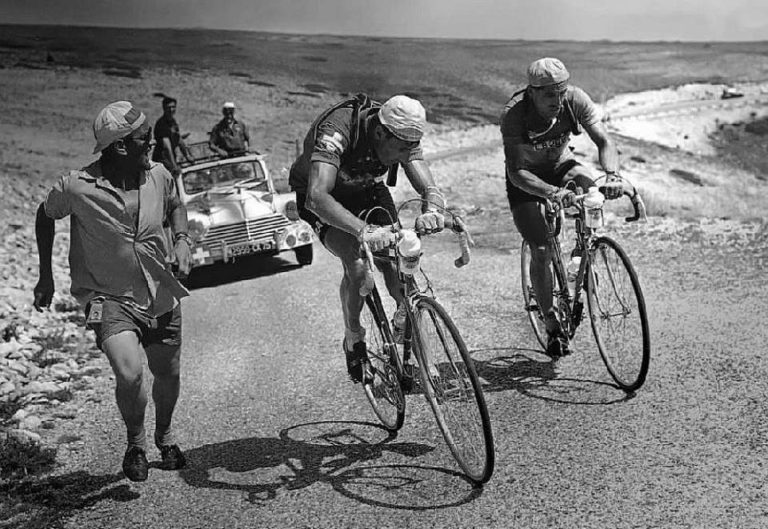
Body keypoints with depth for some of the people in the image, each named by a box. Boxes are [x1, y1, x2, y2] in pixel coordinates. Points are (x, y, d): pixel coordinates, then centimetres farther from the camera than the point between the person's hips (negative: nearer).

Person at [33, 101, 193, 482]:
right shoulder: (76, 187, -18)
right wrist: (45, 276, 7)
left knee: (168, 375, 15)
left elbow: (175, 205, 17)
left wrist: (181, 239, -3)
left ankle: (164, 435, 47)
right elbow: (45, 215, 3)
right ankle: (135, 443, 8)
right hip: (109, 297, -4)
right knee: (129, 374, -24)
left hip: (160, 296, 4)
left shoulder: (158, 176, -7)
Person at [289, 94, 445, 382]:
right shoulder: (336, 132, -40)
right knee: (357, 266, -26)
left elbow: (429, 188, -28)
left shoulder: (402, 137, -23)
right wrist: (364, 231, -64)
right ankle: (353, 339, -1)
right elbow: (317, 197, -51)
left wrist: (431, 210, -53)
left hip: (367, 191, 5)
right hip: (325, 199, -5)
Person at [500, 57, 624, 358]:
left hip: (560, 164, 3)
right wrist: (552, 193, -54)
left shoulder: (575, 100, -24)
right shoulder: (514, 114, -32)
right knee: (540, 251, -10)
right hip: (526, 177, -2)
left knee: (586, 184, -32)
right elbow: (516, 172, -37)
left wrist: (612, 175, -46)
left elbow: (604, 142, -25)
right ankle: (552, 326, 7)